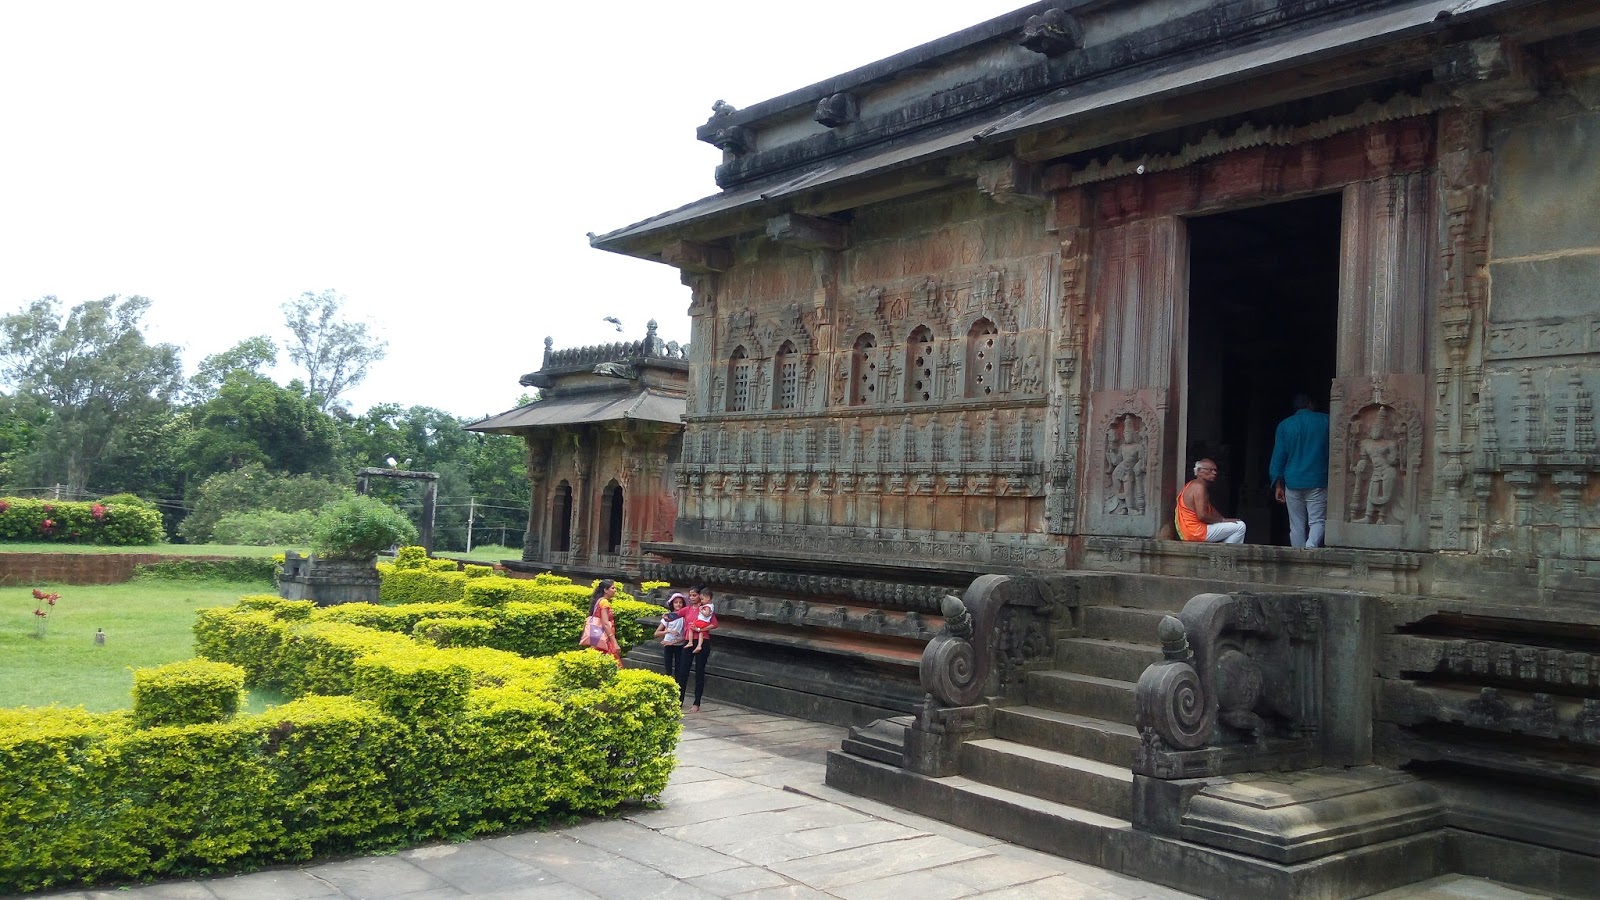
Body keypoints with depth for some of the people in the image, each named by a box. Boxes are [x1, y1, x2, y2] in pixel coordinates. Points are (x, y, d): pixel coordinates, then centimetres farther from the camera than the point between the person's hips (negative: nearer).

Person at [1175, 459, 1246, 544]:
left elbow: (1210, 509, 18)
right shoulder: (1199, 487, -16)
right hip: (1196, 532, -11)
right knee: (1240, 526, -10)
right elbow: (1202, 516, -24)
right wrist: (1223, 520, -12)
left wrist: (1223, 519, 4)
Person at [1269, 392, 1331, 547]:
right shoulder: (1325, 421, 2)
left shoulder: (1284, 426, 5)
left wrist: (1277, 485, 7)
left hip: (1293, 483, 2)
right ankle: (1310, 548, -26)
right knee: (1318, 521, -1)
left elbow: (1278, 456, 4)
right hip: (1318, 482, -2)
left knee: (1296, 526, 8)